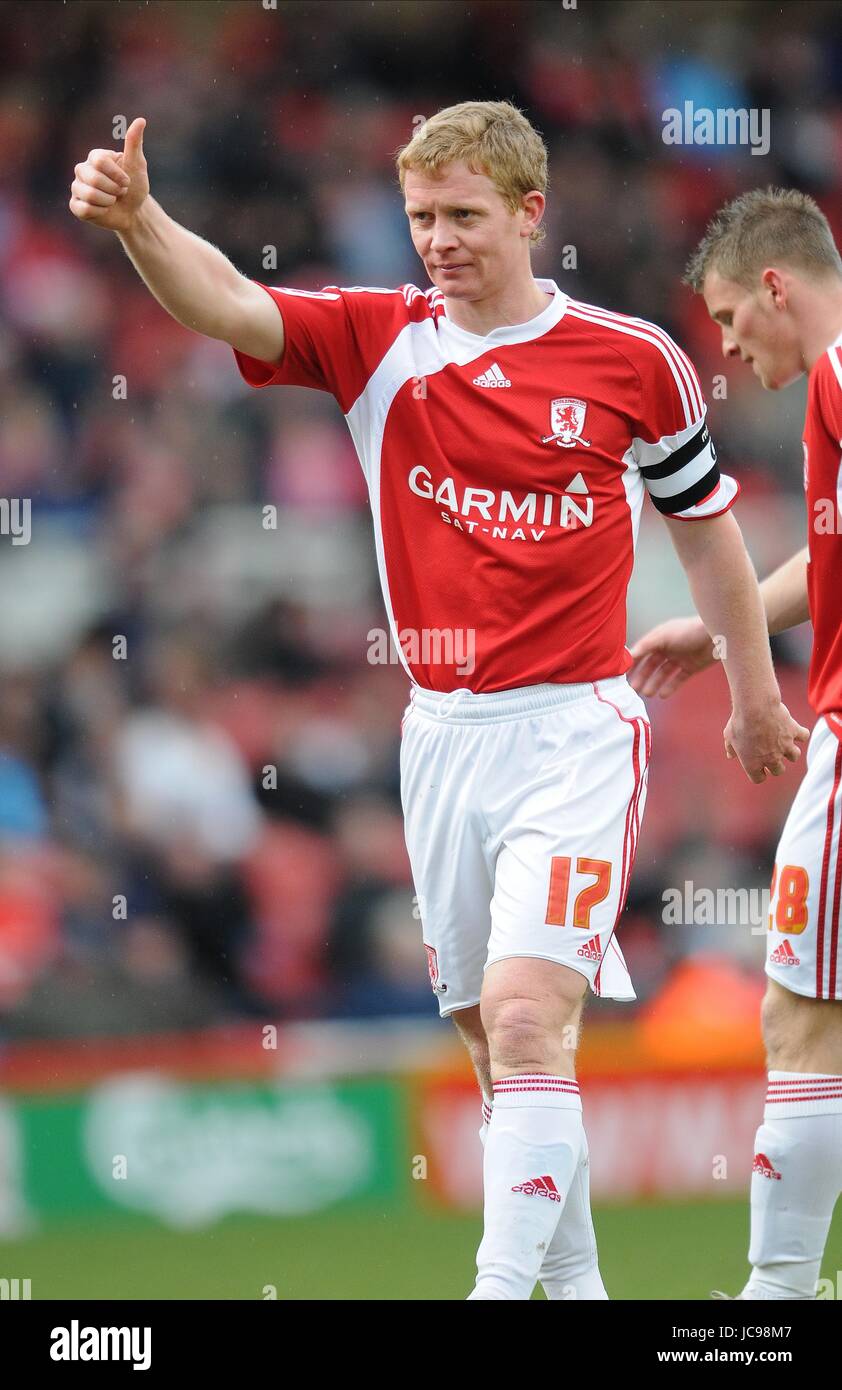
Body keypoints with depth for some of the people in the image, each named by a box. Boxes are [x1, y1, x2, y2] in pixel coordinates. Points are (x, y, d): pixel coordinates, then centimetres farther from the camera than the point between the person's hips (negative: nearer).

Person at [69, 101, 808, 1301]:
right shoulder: (378, 340, 1)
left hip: (574, 728, -4)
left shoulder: (635, 360, -2)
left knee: (526, 1010, -19)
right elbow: (224, 303, -16)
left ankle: (506, 1284, -22)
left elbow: (705, 522, 12)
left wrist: (754, 695, 21)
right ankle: (572, 1278, 25)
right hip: (443, 736, 4)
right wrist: (135, 217, -36)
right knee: (492, 1034, 10)